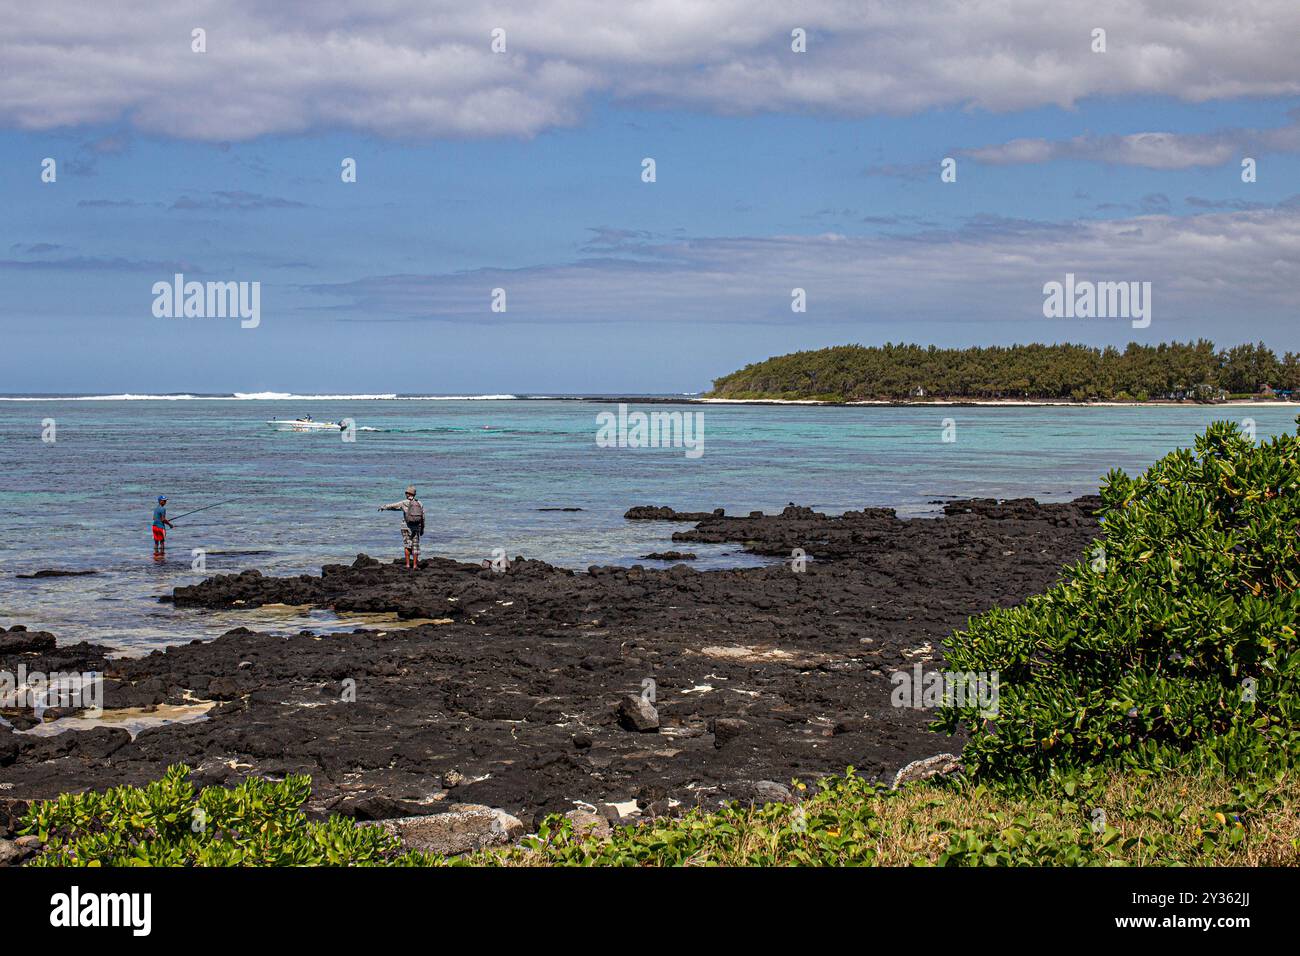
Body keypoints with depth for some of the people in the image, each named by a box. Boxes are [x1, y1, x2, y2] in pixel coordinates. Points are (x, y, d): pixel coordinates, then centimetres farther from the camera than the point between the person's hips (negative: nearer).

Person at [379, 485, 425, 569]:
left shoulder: (404, 503, -7)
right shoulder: (419, 503, 4)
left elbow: (392, 506, 6)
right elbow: (423, 517, 7)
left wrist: (383, 507, 23)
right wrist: (422, 528, 18)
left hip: (407, 527, -3)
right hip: (416, 527, 3)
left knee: (407, 546, 3)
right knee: (415, 546, 5)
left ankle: (408, 565, -3)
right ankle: (415, 566, 3)